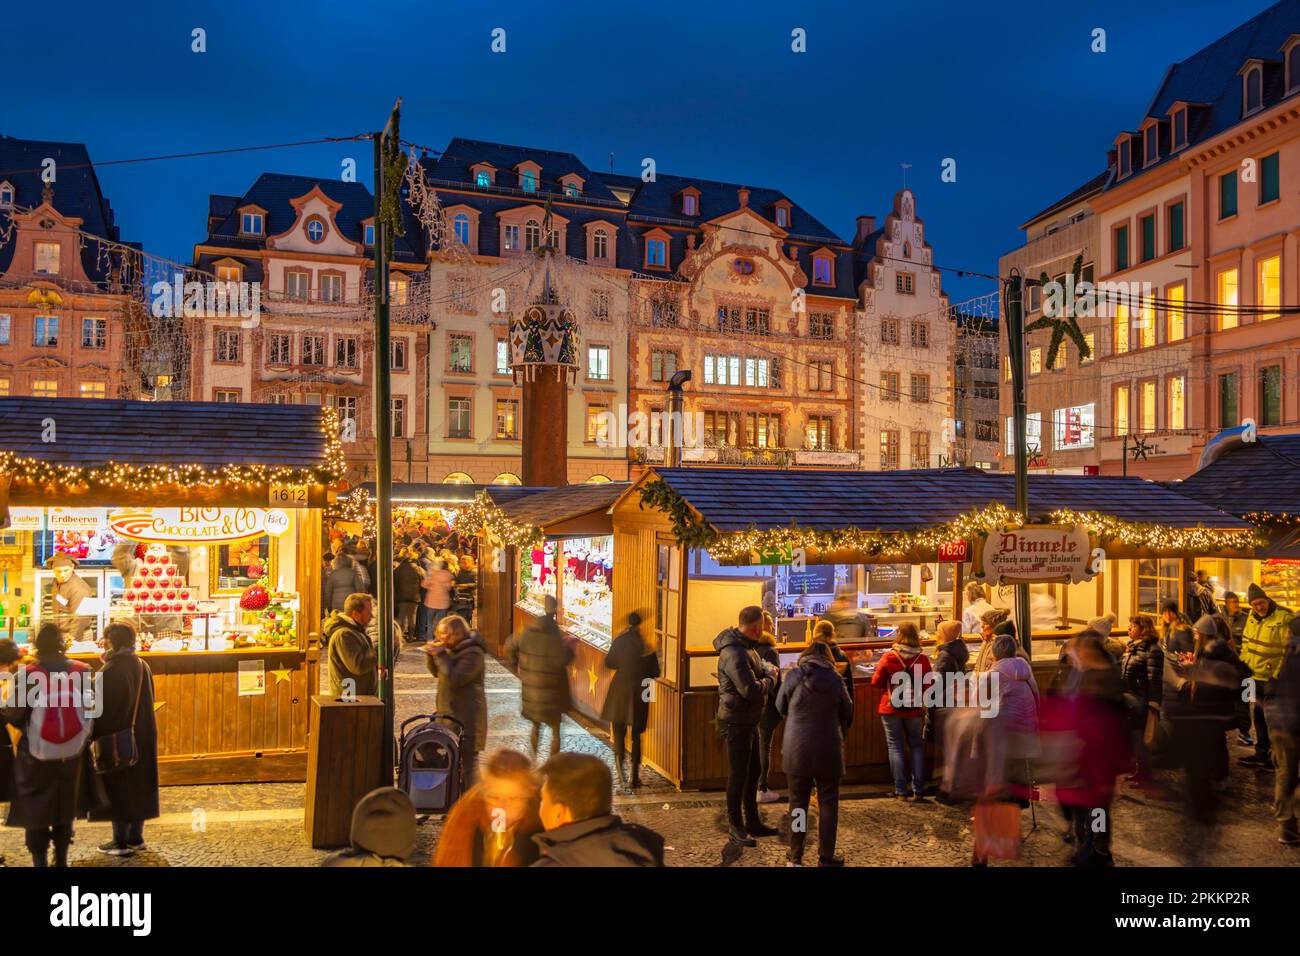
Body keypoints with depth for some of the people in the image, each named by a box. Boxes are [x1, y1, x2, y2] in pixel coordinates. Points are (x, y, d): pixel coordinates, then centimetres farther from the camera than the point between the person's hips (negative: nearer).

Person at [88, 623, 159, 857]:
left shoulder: (111, 671, -17)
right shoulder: (143, 666, 4)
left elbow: (104, 709, -16)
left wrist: (94, 736, -7)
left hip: (116, 738, -7)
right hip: (143, 735, 7)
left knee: (118, 788, 2)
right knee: (138, 785, 14)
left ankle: (121, 842, 8)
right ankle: (136, 837, 21)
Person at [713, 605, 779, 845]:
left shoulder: (747, 647, 7)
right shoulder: (734, 653, -26)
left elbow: (760, 663, 20)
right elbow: (751, 690, -27)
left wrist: (769, 670, -2)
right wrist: (771, 679, -10)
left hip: (749, 720, 10)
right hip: (736, 722, -10)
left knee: (753, 772, 20)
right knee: (738, 775, 2)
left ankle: (752, 821, 33)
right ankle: (735, 827, 15)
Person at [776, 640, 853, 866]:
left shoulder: (794, 676, -3)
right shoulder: (835, 679, -2)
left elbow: (780, 707, 8)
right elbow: (848, 714, 8)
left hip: (796, 750, 1)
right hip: (828, 749, 0)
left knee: (798, 802, 11)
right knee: (828, 803, 10)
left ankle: (795, 857, 18)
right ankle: (826, 857, 14)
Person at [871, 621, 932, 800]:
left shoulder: (888, 657, -12)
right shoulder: (922, 659, -7)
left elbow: (876, 681, -5)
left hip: (891, 709, -2)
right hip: (914, 710, 2)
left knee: (895, 747, 6)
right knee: (916, 746, 14)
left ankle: (901, 791, 4)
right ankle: (918, 790, 12)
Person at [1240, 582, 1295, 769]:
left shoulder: (1284, 619, -19)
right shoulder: (1252, 617, 4)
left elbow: (1289, 650, -19)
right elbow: (1246, 641, 17)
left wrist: (1278, 676, -20)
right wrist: (1243, 663, 11)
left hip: (1273, 678, -7)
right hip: (1256, 675, 8)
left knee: (1271, 717, -3)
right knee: (1258, 714, 16)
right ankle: (1261, 753, 29)